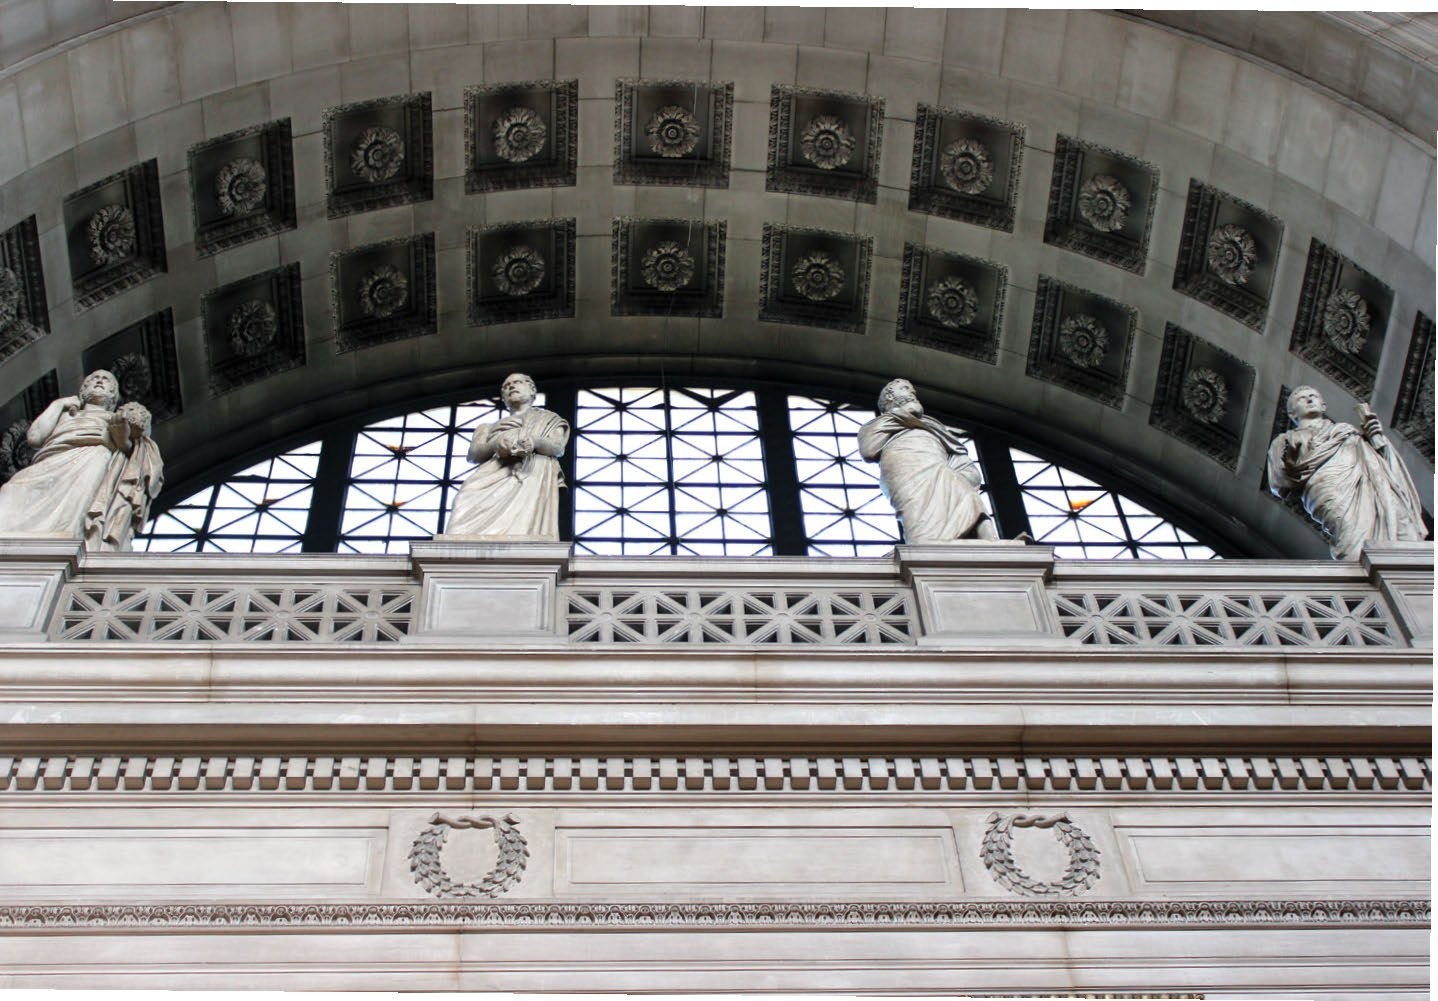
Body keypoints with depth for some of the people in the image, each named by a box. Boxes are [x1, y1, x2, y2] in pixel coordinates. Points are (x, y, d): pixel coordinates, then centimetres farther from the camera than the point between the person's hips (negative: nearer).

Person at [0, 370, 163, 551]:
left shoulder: (116, 416, 34)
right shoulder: (65, 414, 40)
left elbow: (124, 442, 9)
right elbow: (34, 437, 21)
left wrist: (122, 424, -11)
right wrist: (58, 405, 27)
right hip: (51, 465, 3)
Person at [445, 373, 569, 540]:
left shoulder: (549, 419, 32)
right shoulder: (490, 427, 37)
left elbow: (557, 447, 11)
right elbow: (474, 454, 17)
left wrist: (535, 441, -13)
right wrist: (496, 444, -7)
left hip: (532, 472, -2)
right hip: (496, 471, 2)